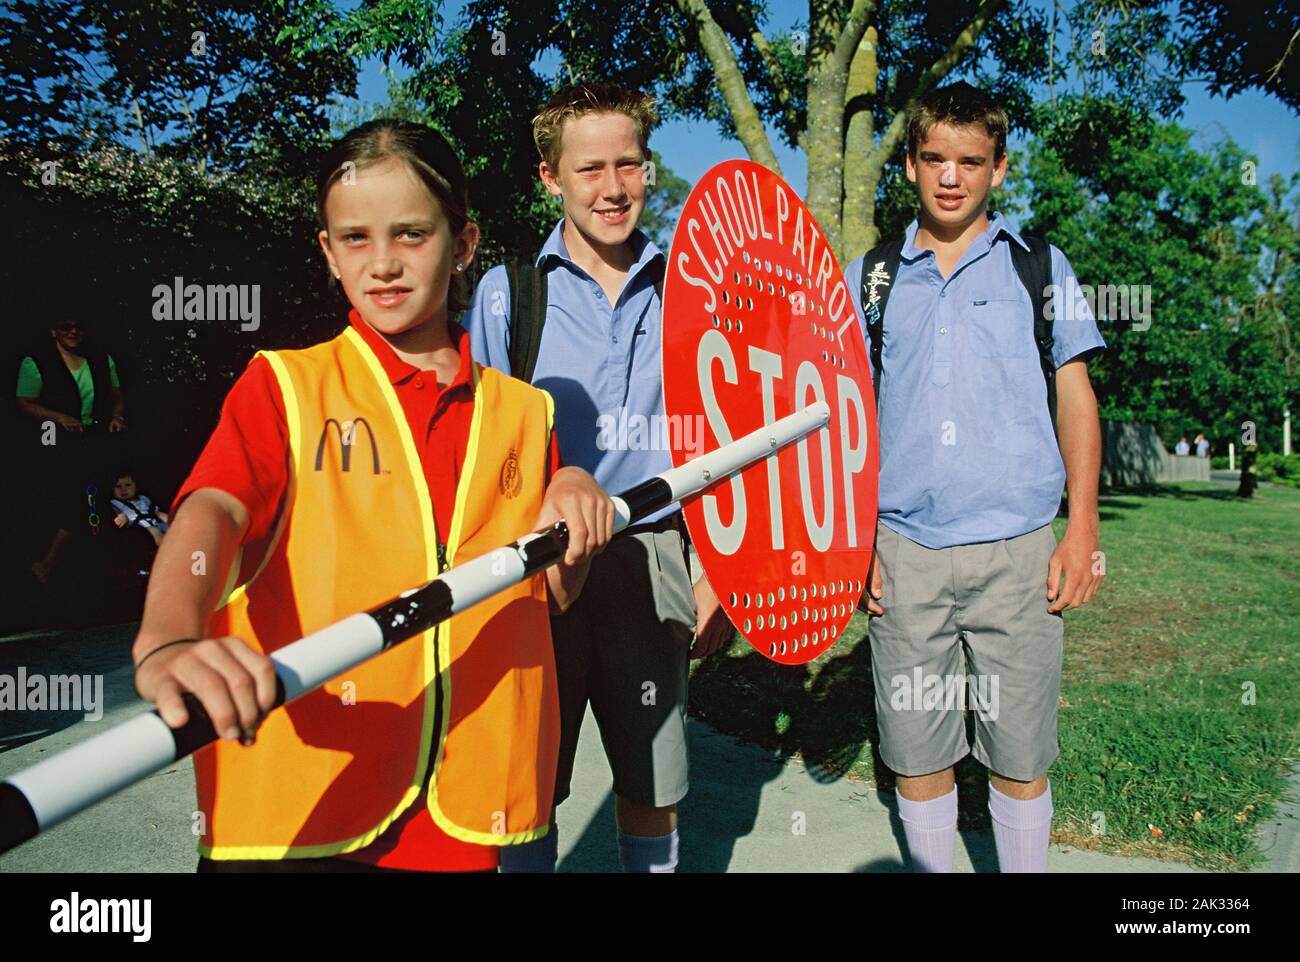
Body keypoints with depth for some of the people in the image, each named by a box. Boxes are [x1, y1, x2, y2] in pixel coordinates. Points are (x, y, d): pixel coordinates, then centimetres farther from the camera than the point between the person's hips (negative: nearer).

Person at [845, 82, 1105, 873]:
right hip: (903, 550, 1)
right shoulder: (868, 278, 9)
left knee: (1021, 759, 6)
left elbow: (1076, 399, 8)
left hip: (1016, 548, -1)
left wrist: (1082, 530, -1)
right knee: (916, 755, 9)